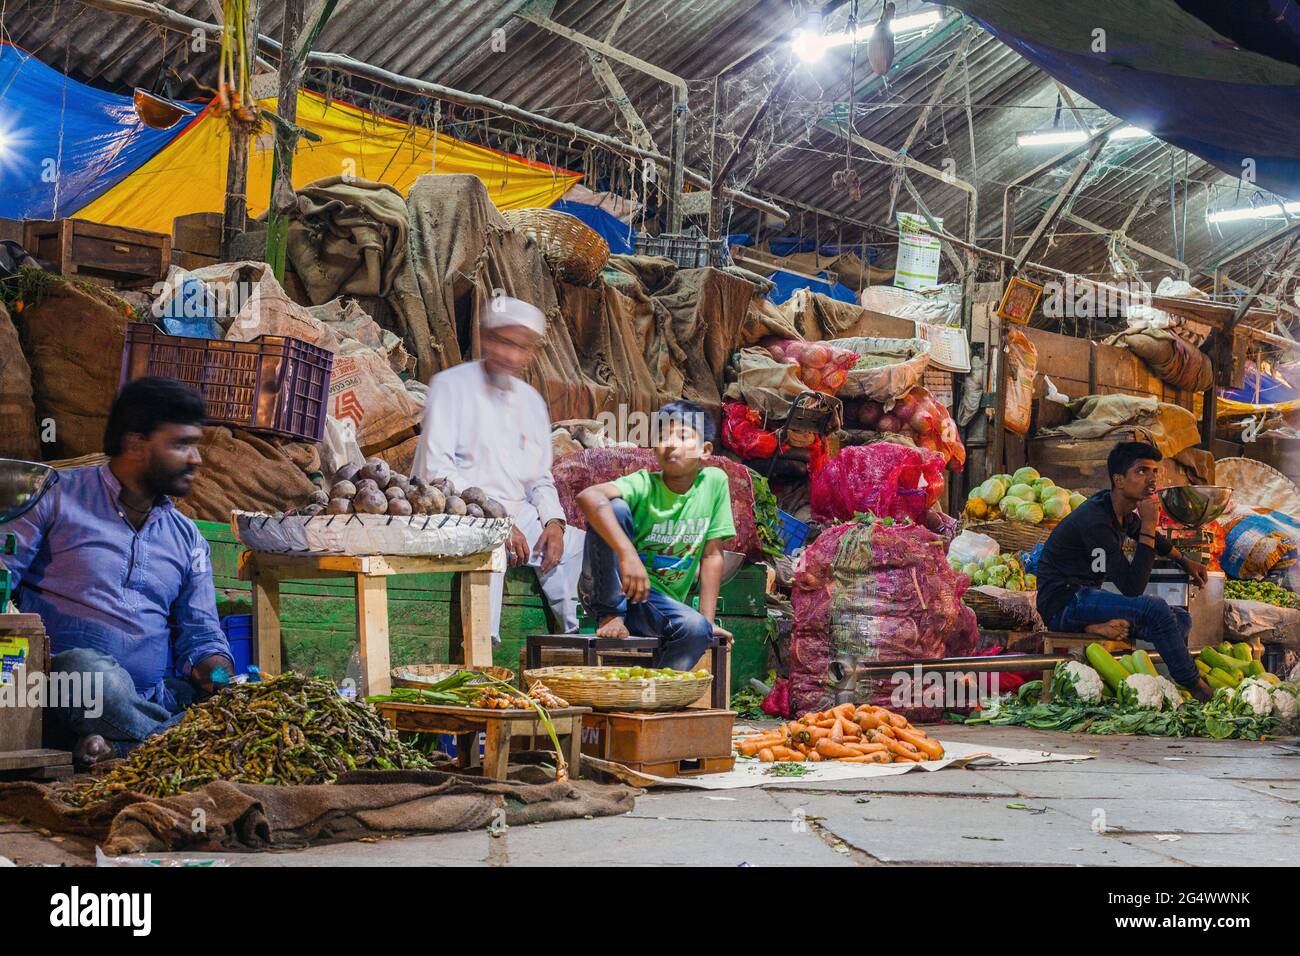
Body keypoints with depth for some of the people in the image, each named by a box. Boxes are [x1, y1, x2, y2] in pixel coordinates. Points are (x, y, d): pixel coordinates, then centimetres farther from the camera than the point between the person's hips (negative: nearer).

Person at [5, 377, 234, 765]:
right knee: (89, 668, -41)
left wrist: (216, 669, -6)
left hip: (152, 700, 5)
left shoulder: (188, 538, 21)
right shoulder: (58, 496, 6)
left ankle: (119, 748, -29)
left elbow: (202, 636, 20)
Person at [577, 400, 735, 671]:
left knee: (697, 629, -32)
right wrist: (628, 554, -45)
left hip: (660, 603, 2)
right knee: (614, 508, -26)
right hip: (617, 591, -2)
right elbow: (588, 496, -34)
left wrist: (707, 620, -5)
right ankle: (609, 614, -13)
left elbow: (711, 555, 0)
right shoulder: (644, 484, -14)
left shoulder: (714, 482, -5)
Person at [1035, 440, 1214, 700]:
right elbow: (1133, 588, -27)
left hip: (1085, 599, 10)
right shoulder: (1095, 520, -23)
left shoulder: (1124, 511, 7)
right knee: (1154, 608, -26)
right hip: (1062, 603, -10)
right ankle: (1196, 688, -12)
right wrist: (1148, 527, -24)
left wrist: (1184, 561, 40)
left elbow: (1152, 537, 35)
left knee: (1181, 620, 1)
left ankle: (1107, 626, -15)